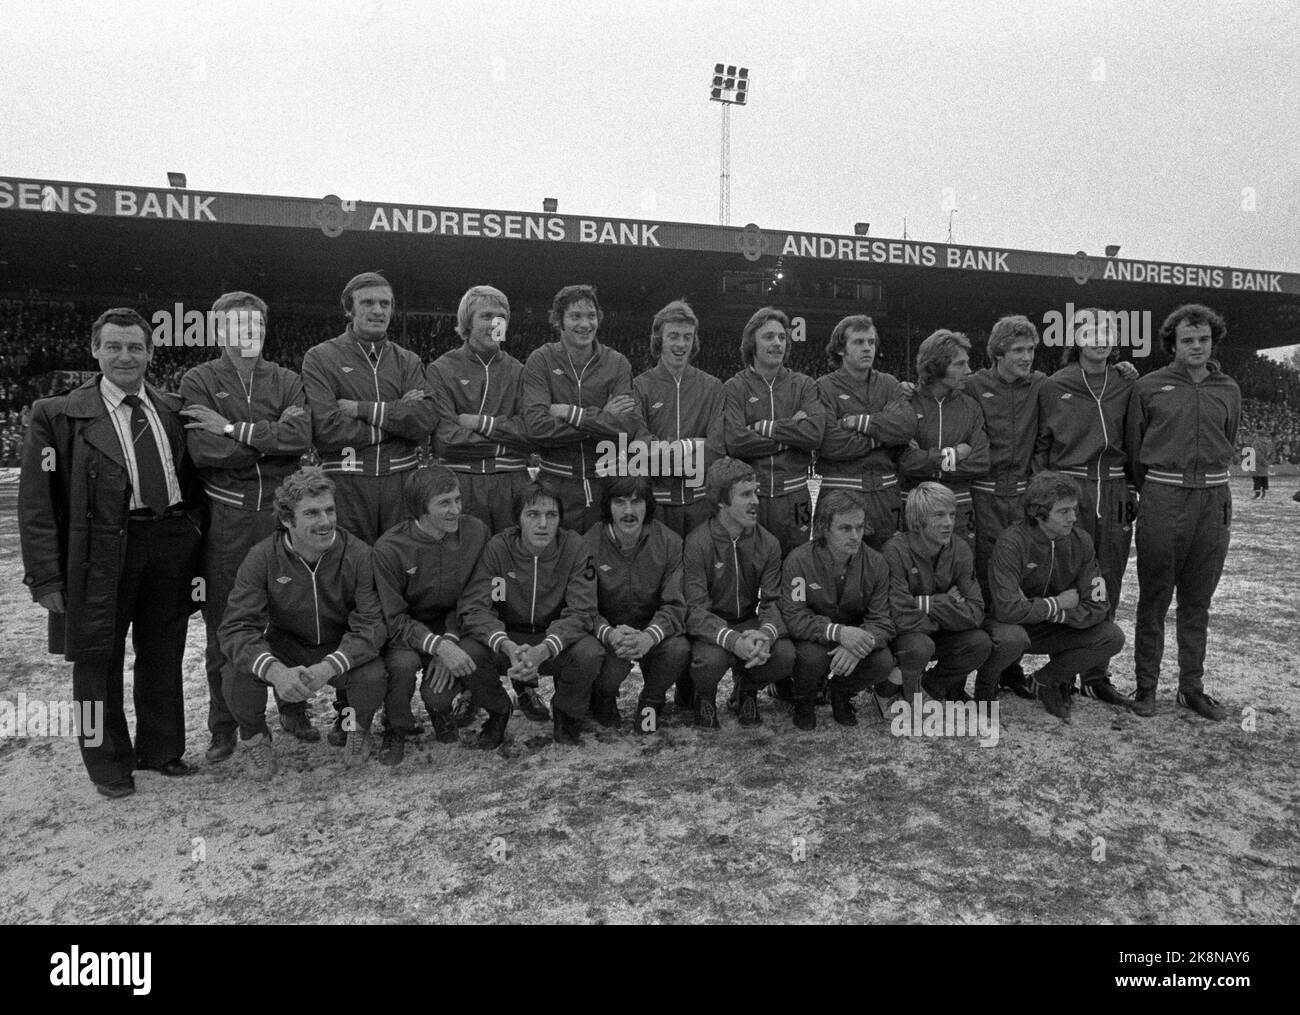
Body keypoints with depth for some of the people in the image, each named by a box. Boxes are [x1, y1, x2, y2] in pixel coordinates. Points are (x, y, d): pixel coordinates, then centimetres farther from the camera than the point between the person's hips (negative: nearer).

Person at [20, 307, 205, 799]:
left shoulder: (174, 411, 10)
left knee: (163, 654, 14)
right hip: (102, 550, -3)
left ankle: (160, 748, 33)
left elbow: (194, 483, 16)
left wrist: (197, 545, 9)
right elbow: (36, 502, -4)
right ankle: (108, 762, 25)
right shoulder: (58, 416, -1)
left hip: (172, 542, 3)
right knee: (97, 657, 6)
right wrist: (46, 576, -9)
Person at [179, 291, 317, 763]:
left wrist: (235, 429, -14)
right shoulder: (198, 381, 2)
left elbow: (301, 437, -11)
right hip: (225, 516, -1)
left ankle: (294, 709, 27)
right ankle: (223, 726, 20)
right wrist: (272, 436, -10)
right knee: (223, 623, 7)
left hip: (281, 511, 2)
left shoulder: (286, 381, 8)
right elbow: (203, 450, -13)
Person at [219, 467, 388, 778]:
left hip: (341, 649, -1)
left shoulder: (358, 555, -19)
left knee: (373, 676, -31)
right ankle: (254, 737, 6)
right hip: (285, 649, 1)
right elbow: (237, 627, -23)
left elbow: (372, 624, -23)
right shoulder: (262, 558, -17)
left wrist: (327, 667, -41)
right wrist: (275, 670, -43)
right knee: (238, 672, -28)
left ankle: (359, 729, 7)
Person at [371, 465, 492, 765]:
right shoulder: (389, 549, -19)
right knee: (404, 662, -34)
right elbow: (393, 618, -18)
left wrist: (451, 639, -19)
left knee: (438, 692, -24)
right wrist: (438, 646, -32)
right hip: (405, 632, -1)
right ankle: (397, 728, -1)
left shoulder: (476, 532, -10)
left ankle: (439, 710, 18)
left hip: (451, 629, 2)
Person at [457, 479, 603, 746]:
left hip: (557, 638, 0)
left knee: (590, 653, -31)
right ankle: (498, 712, 5)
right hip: (507, 636, 1)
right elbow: (473, 607, -19)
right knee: (469, 651, -29)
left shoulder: (575, 547, -13)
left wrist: (544, 649, -38)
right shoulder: (498, 547, -13)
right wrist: (508, 647, -39)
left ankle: (567, 714, 3)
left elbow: (581, 612, -18)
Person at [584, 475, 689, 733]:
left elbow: (676, 605, -14)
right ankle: (602, 701, 6)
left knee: (679, 649, -30)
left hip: (652, 629, 1)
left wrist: (649, 636, -36)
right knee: (614, 659, -33)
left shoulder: (669, 542, -10)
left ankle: (651, 702, 3)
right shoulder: (590, 544, -11)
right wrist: (609, 634, -36)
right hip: (607, 631, -1)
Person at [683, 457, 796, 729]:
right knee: (712, 658, -36)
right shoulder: (697, 543, -16)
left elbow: (771, 603, -6)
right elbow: (696, 610, -21)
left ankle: (747, 686, 10)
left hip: (749, 622, 3)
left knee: (786, 655, -26)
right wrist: (733, 640, -39)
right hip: (710, 626, -3)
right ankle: (703, 695, 3)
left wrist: (766, 633, -31)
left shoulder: (768, 543, -4)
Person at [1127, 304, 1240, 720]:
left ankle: (1192, 687, 19)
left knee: (1197, 602, 9)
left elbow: (1228, 448, 21)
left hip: (1213, 500, 3)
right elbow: (1134, 446, 7)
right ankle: (1146, 687, 11)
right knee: (1153, 599, 1)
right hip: (1161, 498, -3)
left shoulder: (1228, 390, 11)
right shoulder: (1150, 386, 2)